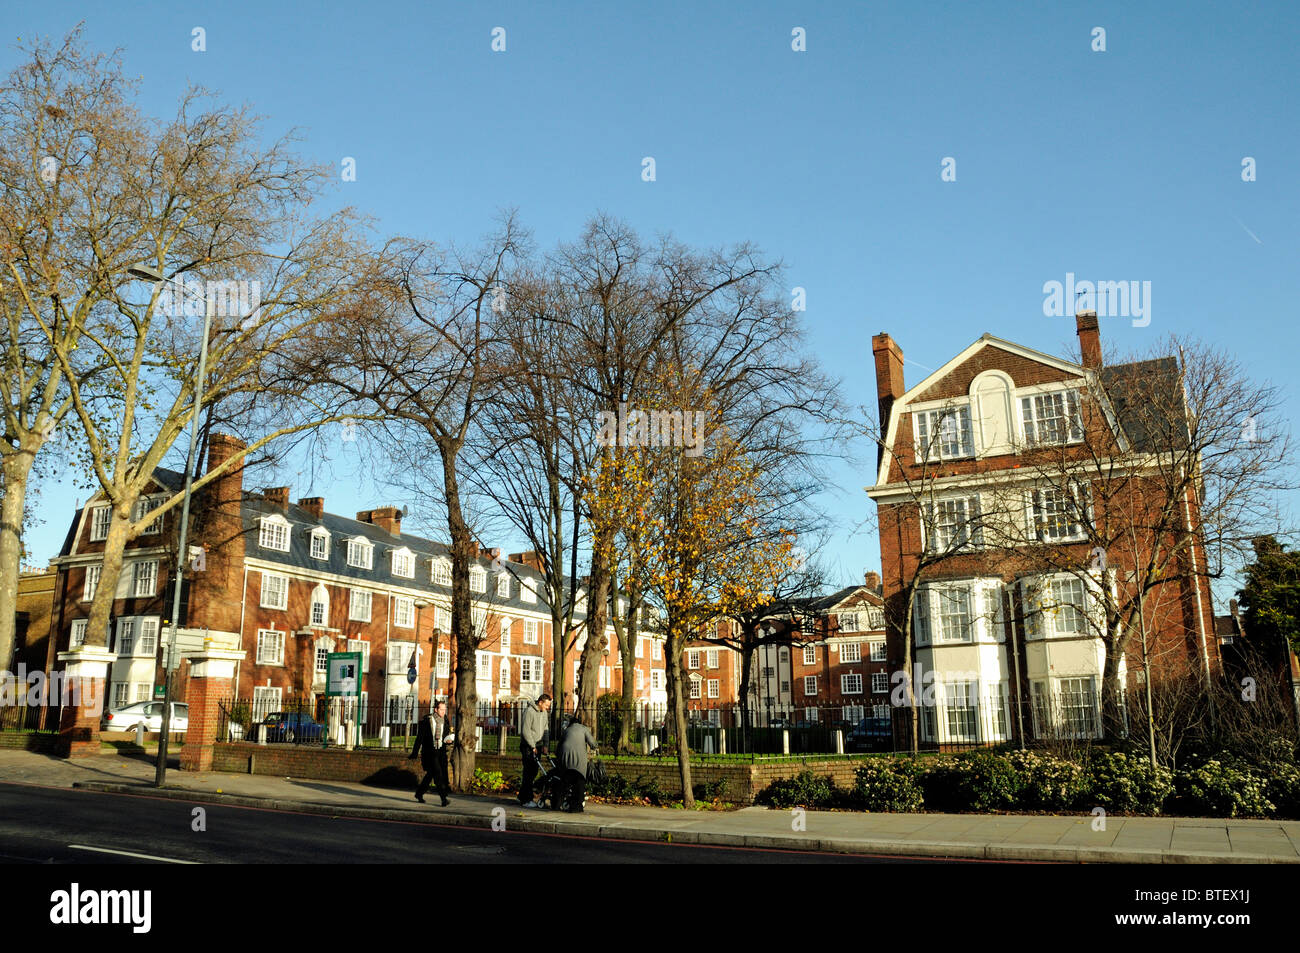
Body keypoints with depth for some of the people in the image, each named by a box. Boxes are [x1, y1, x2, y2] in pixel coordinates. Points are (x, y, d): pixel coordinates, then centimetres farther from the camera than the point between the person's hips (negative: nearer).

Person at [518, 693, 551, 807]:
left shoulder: (544, 712, 10)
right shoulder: (529, 711, -16)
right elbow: (526, 731, -18)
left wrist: (544, 745, 4)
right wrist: (533, 746, -17)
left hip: (537, 745, 8)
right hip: (528, 746, -8)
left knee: (534, 772, 9)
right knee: (529, 772, -9)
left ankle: (522, 795, 21)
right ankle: (526, 800, -6)